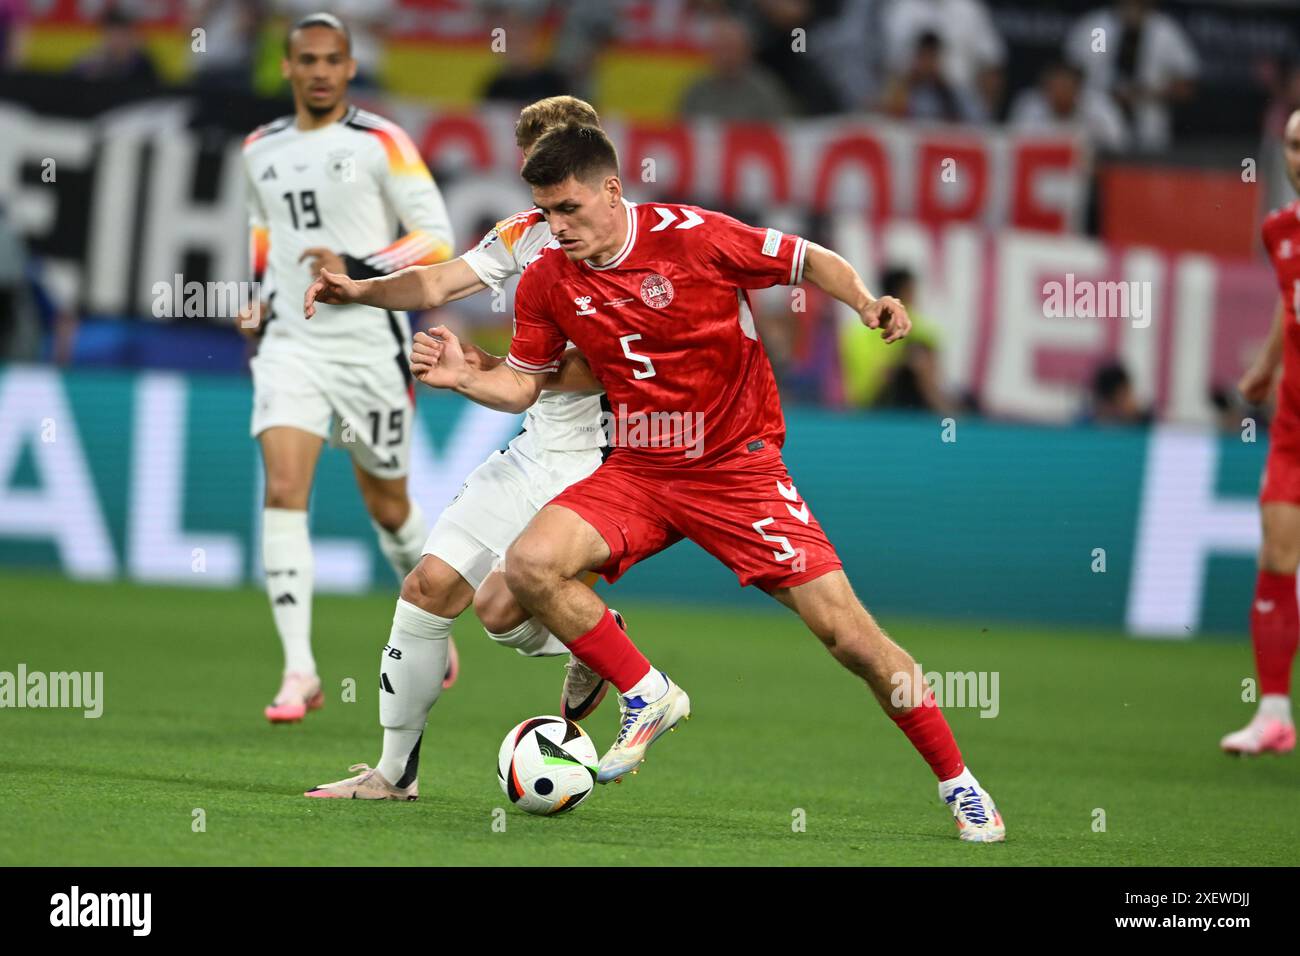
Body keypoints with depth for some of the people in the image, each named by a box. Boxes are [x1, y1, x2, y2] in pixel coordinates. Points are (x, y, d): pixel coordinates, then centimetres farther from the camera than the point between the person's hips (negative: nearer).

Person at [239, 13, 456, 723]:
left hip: (369, 344, -3)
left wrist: (358, 270, -20)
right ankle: (299, 671, -18)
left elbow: (437, 238, -8)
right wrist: (259, 291, 14)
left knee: (388, 507, 11)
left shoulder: (381, 144, -6)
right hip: (290, 343, 3)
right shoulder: (260, 150, 9)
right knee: (283, 491, -16)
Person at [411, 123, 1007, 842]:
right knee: (530, 565, -22)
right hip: (638, 472, 4)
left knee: (846, 632, -10)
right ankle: (646, 695, 0)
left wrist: (866, 302, -22)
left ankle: (959, 786, 5)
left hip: (739, 468, -4)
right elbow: (523, 383, 10)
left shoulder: (695, 237, -15)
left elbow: (808, 262, -4)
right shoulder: (547, 282, -2)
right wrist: (462, 377, -9)